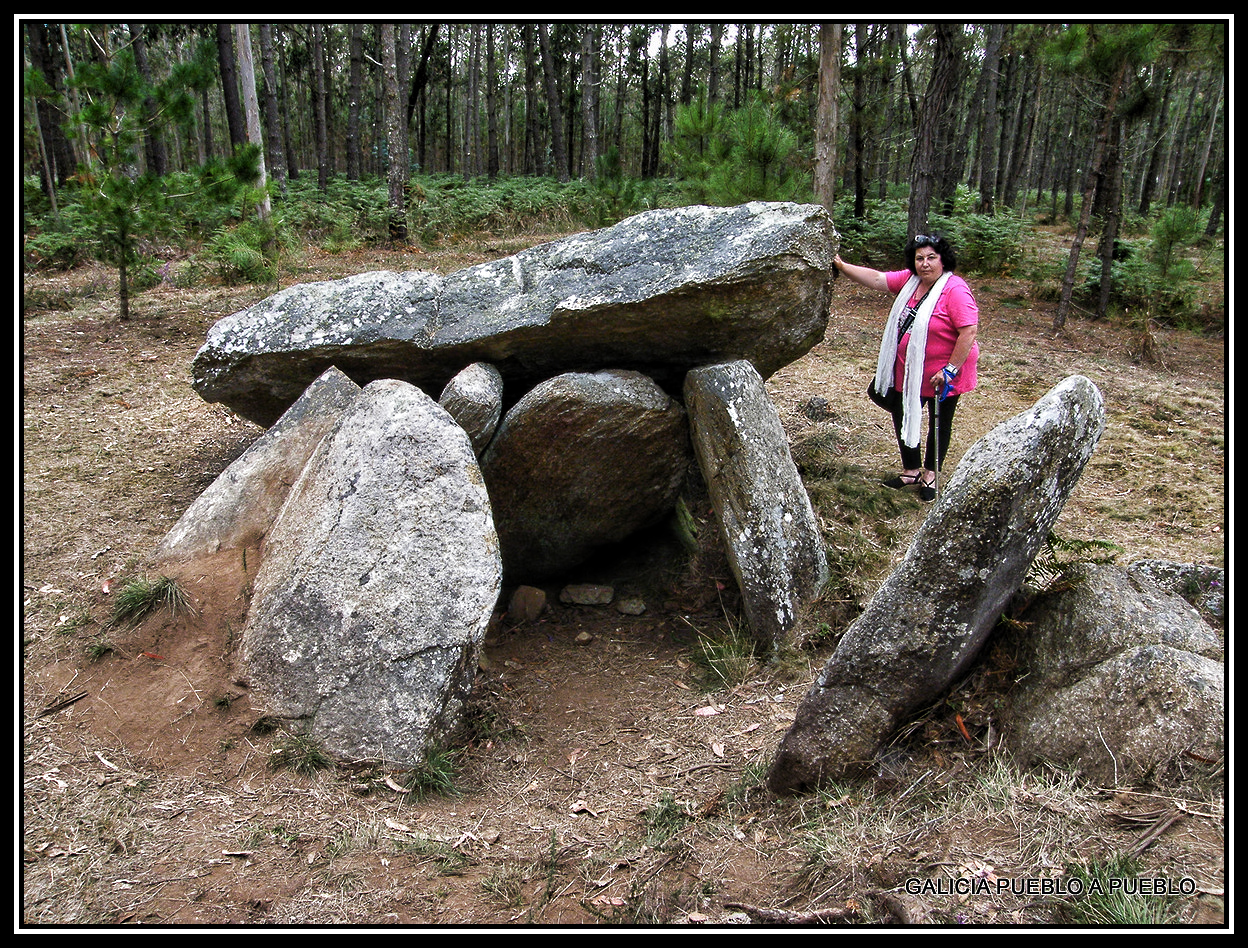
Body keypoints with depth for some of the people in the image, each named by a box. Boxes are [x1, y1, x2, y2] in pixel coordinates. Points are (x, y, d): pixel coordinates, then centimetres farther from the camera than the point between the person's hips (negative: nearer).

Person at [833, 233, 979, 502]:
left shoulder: (955, 291, -22)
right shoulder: (910, 280, 0)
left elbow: (969, 333, -26)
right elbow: (877, 279, 0)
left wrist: (950, 370, -25)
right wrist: (841, 266, -10)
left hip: (942, 374, -7)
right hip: (908, 369, 7)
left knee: (939, 424, 12)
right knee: (902, 417, 14)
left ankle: (930, 475, 28)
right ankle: (912, 470, 32)